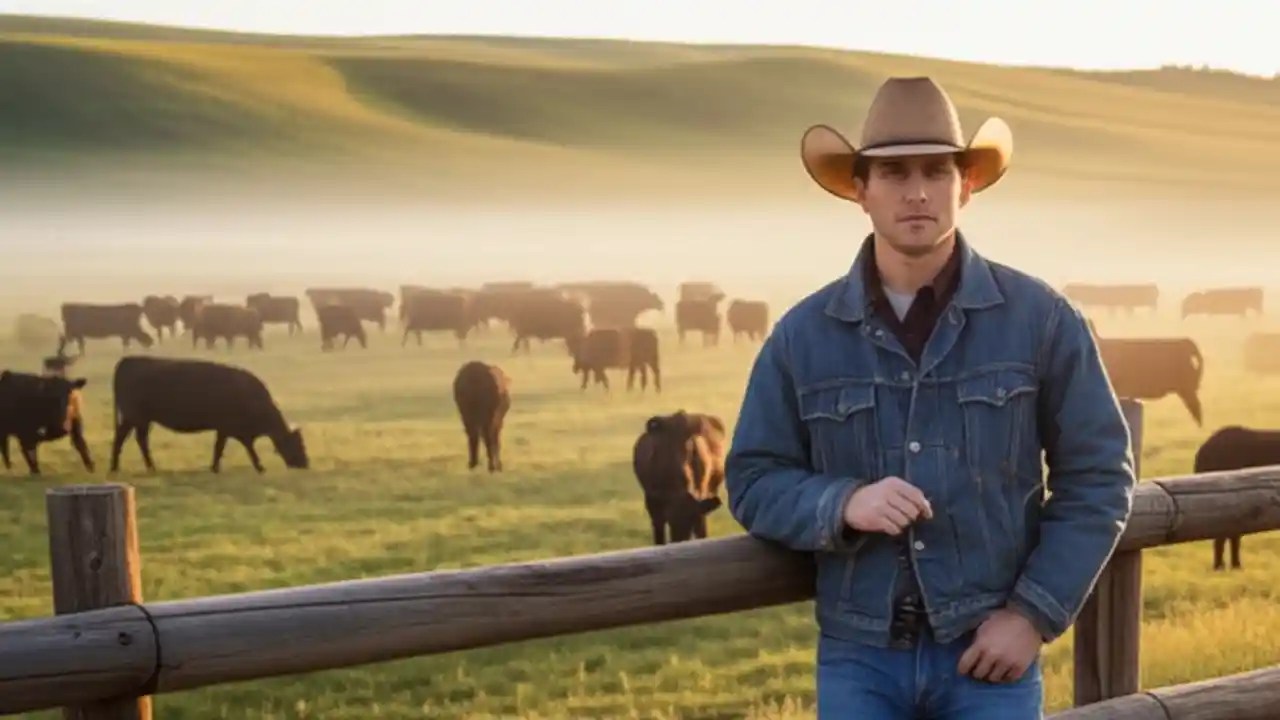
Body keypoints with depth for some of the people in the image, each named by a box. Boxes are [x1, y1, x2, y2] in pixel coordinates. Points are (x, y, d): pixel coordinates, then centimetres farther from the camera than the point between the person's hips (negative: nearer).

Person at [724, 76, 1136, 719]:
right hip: (858, 655, 1)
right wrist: (843, 504, -17)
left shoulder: (1039, 317, -2)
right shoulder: (802, 335, 2)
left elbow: (1098, 476, 1)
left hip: (990, 649, -1)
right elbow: (753, 482, 4)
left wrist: (1035, 613, -8)